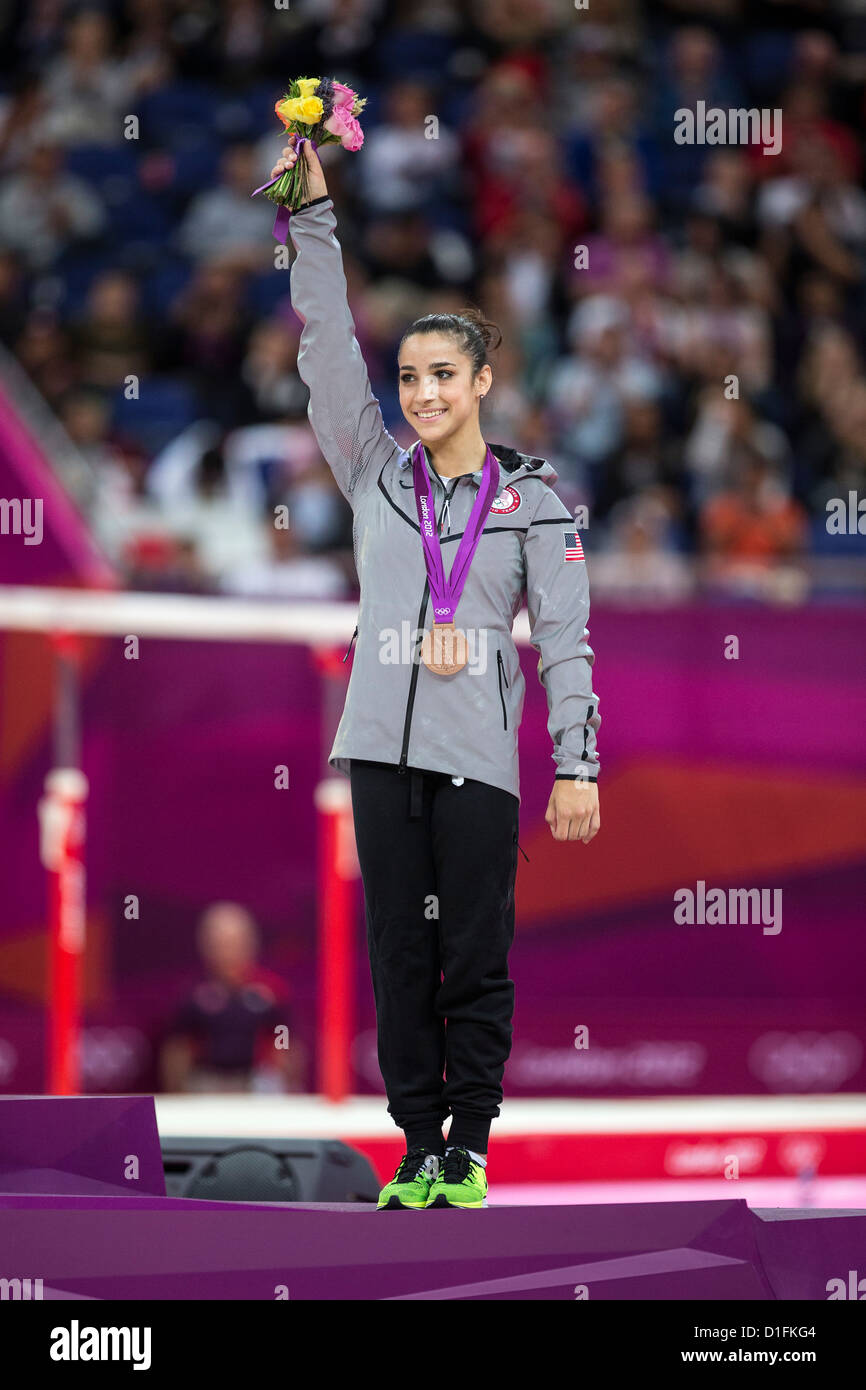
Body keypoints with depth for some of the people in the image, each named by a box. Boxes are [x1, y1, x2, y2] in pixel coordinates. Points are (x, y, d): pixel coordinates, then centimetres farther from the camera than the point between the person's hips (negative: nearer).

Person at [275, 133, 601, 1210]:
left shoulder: (532, 501, 5)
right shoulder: (377, 476, 11)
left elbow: (565, 638, 1)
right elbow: (327, 353, 5)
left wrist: (576, 765, -7)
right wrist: (313, 215, -3)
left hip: (477, 757, -2)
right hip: (384, 750, 3)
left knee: (476, 958, 0)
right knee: (400, 955, 3)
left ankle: (469, 1147, 8)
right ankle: (419, 1145, 8)